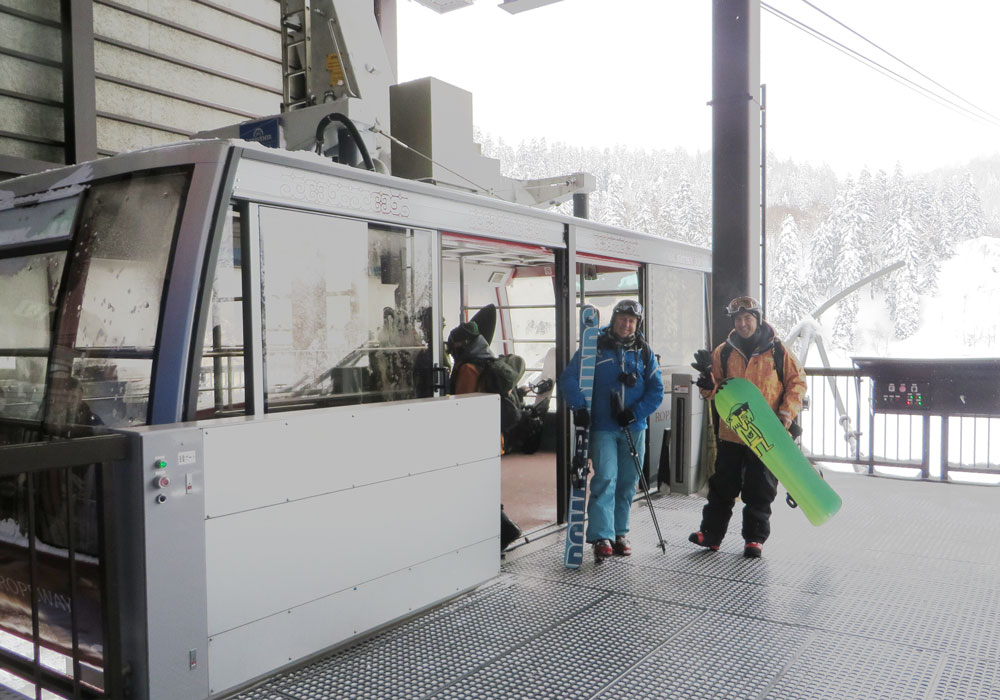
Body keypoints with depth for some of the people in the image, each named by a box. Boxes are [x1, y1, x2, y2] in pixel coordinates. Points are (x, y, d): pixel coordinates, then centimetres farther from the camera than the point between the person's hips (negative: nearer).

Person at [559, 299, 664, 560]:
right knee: (605, 479, -13)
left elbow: (656, 389, 7)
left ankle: (620, 533, 22)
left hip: (634, 428, 4)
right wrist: (579, 407, -21)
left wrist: (635, 413, -8)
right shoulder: (595, 346, -1)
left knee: (627, 482, 9)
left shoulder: (643, 351, 7)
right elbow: (569, 378, -6)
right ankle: (601, 537, -11)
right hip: (602, 427, -3)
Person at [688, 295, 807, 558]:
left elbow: (797, 382, 3)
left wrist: (786, 414, -8)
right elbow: (715, 391, 8)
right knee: (722, 487, 9)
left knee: (760, 490, 6)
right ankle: (711, 534, 19)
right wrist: (708, 382, -16)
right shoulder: (724, 352, 4)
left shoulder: (777, 350, -2)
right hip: (731, 433, 2)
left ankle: (755, 538, 18)